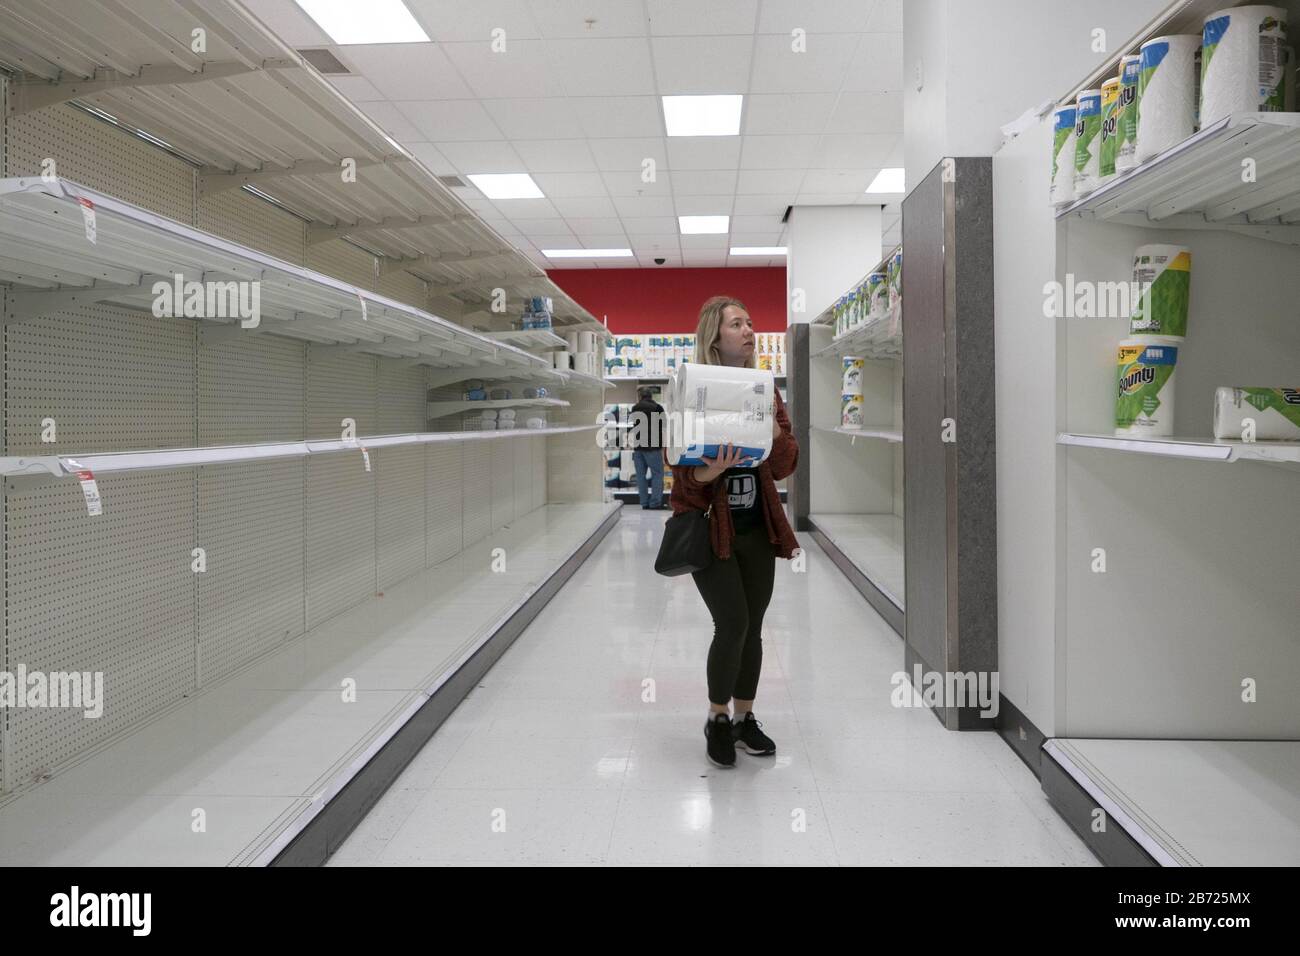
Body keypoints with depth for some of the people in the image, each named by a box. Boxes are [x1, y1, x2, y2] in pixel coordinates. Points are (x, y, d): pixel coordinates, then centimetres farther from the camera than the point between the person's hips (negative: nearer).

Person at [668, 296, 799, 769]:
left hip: (757, 528, 5)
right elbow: (682, 468, -9)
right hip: (709, 526, -5)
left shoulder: (765, 391, 6)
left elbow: (785, 467, 4)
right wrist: (708, 472, -30)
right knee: (733, 624, -9)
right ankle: (717, 719, 13)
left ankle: (744, 718, 27)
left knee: (752, 628, 10)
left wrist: (776, 434, -16)